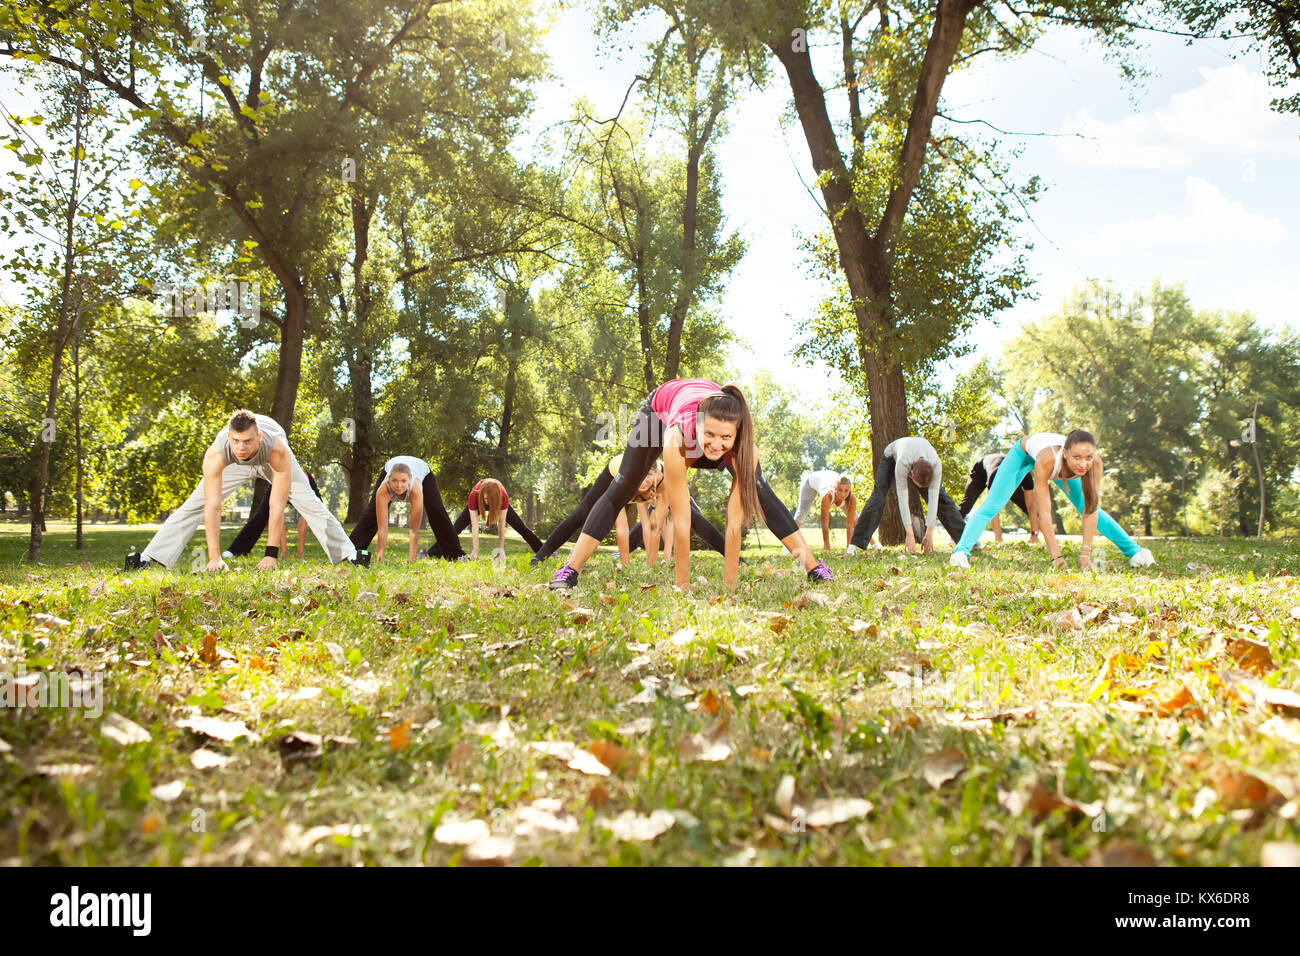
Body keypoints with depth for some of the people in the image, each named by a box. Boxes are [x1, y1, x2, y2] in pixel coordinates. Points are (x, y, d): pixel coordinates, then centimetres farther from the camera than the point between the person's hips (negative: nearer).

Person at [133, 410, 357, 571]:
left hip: (270, 460, -1)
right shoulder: (215, 455, -43)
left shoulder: (278, 451, -47)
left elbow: (276, 506, -42)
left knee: (310, 504, -8)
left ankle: (349, 556, 4)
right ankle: (149, 558, 5)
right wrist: (214, 557, -44)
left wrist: (271, 555, -41)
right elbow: (212, 507, -41)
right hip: (234, 465, 1)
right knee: (192, 506, -6)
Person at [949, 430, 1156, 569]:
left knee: (1090, 508, 7)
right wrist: (1056, 557, -44)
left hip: (1062, 465, 3)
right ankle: (961, 551, -17)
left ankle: (1133, 550, 22)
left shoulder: (1094, 463, -37)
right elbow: (1044, 512, -43)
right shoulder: (1047, 460, -47)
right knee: (991, 506, -17)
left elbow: (1091, 510, -31)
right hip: (1025, 452, -3)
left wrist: (1085, 554, -35)